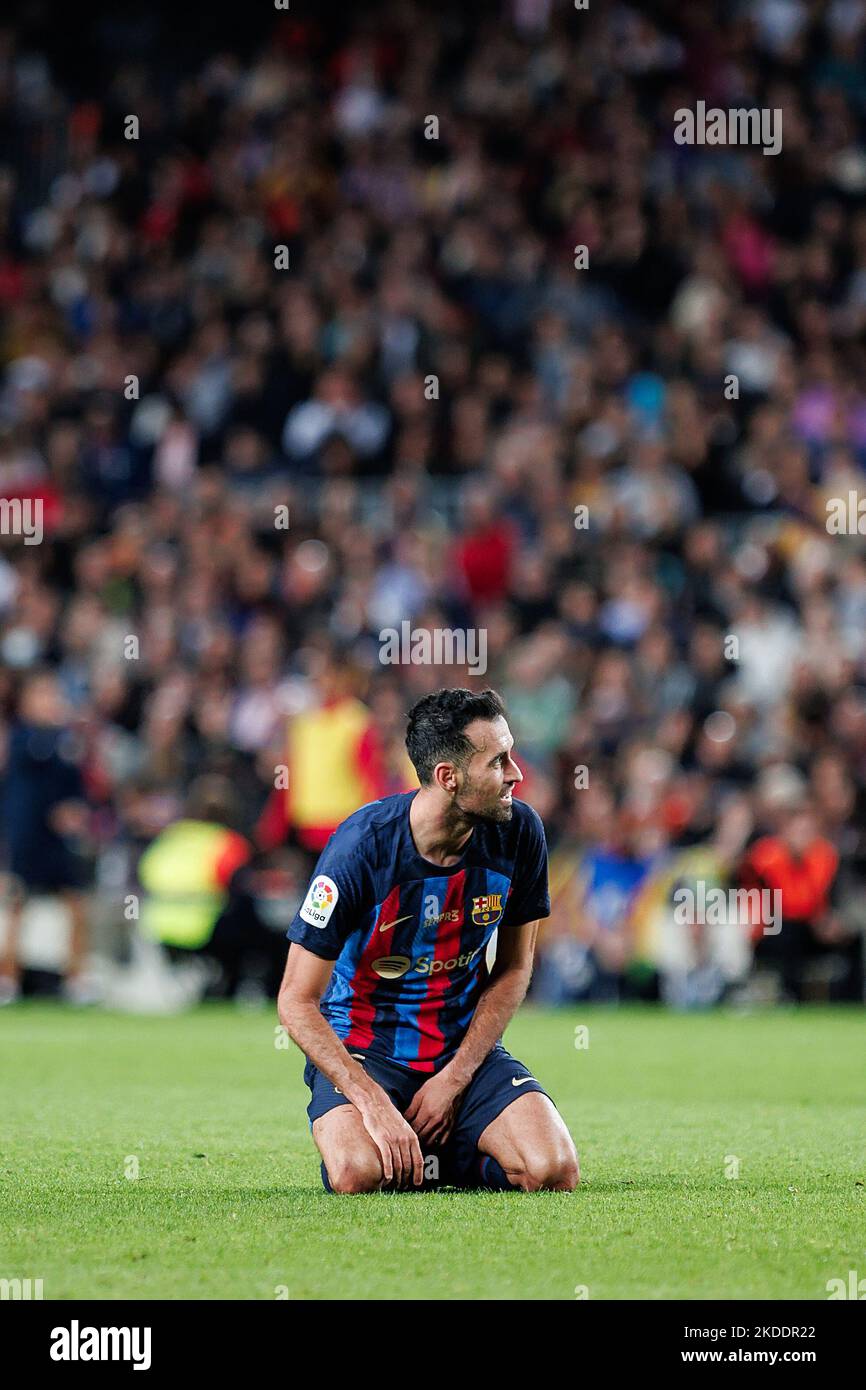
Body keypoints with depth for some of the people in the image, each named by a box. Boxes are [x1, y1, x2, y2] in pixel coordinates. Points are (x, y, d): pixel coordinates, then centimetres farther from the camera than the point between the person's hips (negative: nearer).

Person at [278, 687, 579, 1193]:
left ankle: (438, 1154, 9)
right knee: (358, 1174, -32)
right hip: (363, 1046, -3)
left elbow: (514, 968, 4)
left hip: (467, 1043, 3)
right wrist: (373, 1102, -25)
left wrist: (454, 1079, -8)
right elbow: (297, 1001, -15)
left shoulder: (519, 832, -8)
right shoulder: (363, 846, -20)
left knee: (554, 1171, -22)